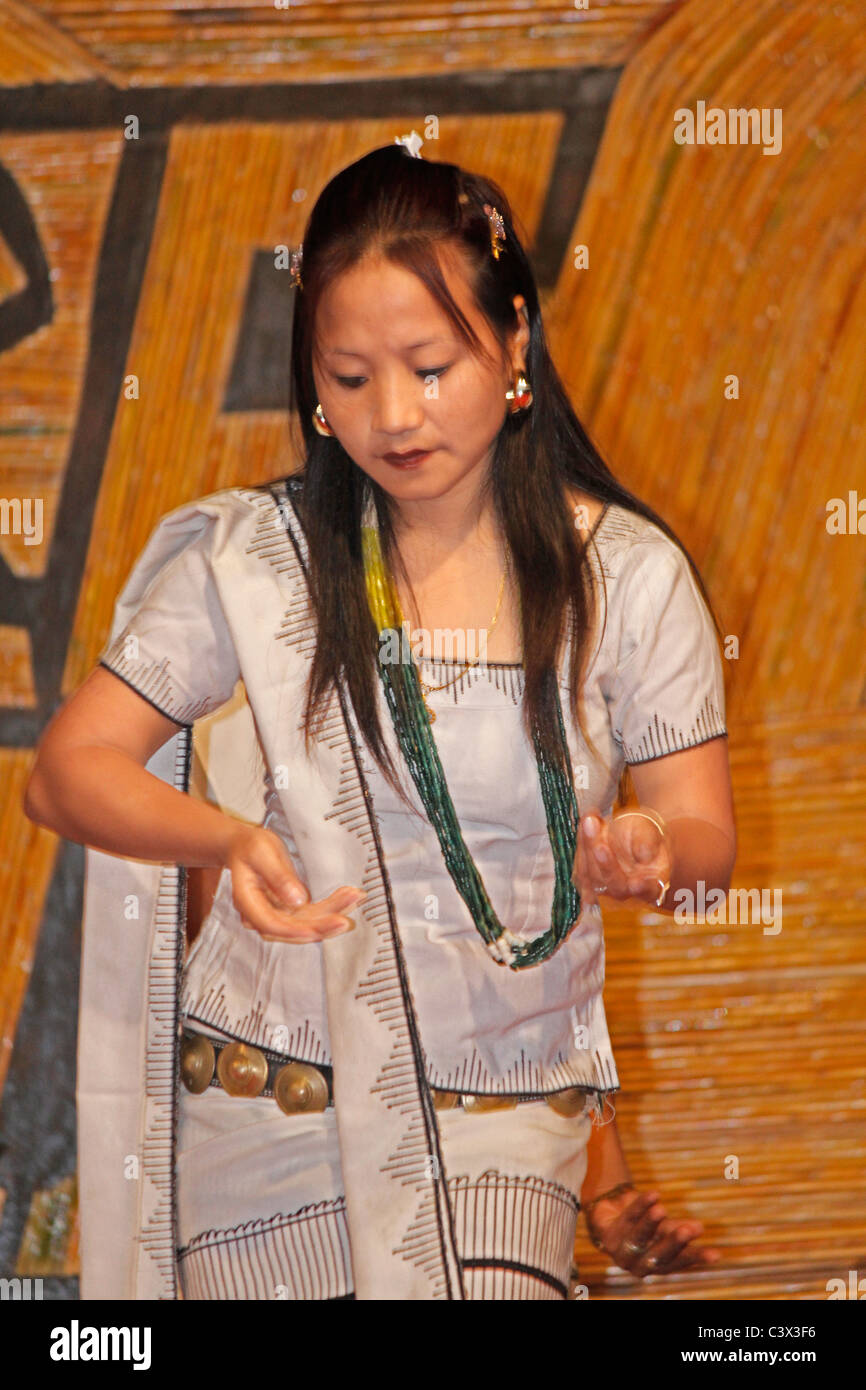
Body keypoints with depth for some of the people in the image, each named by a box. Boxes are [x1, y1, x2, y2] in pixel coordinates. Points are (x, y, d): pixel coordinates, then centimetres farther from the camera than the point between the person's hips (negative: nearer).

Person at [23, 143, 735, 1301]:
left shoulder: (628, 573, -3)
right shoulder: (256, 558, -6)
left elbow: (707, 836, -1)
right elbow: (65, 769, -6)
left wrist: (650, 852, -24)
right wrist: (228, 839, -24)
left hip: (505, 1107, -1)